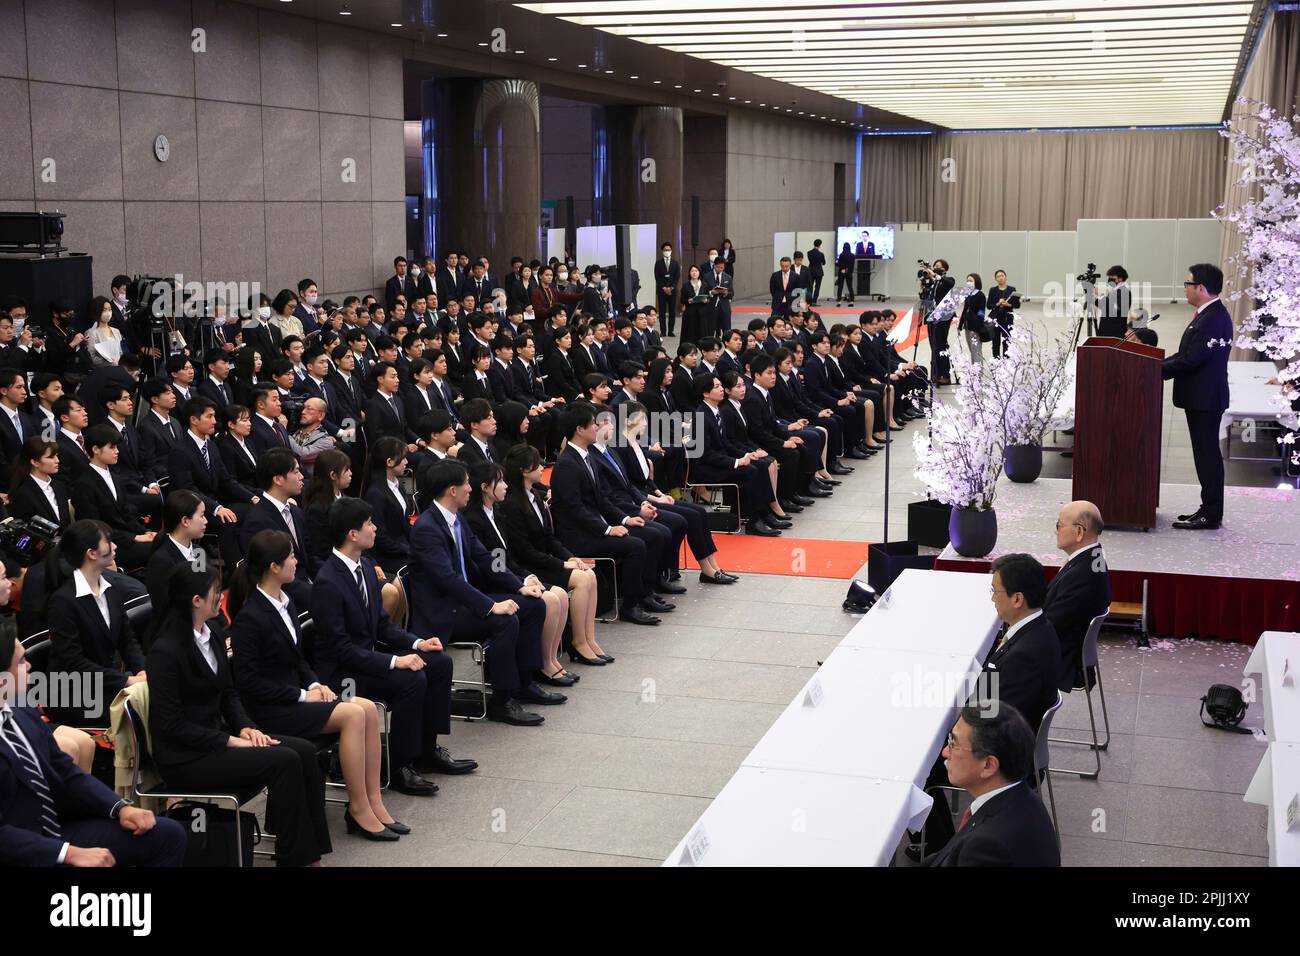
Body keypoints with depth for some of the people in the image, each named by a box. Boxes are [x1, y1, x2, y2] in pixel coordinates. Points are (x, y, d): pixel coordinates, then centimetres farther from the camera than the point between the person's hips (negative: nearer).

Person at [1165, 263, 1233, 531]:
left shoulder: (1213, 319, -21)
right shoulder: (1211, 314, 12)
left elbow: (1190, 359, -23)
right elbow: (1187, 353, 14)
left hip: (1205, 398, -10)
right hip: (1201, 396, 10)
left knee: (1207, 454, -4)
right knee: (1206, 453, 14)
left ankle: (1211, 515, 3)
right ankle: (1209, 509, 22)